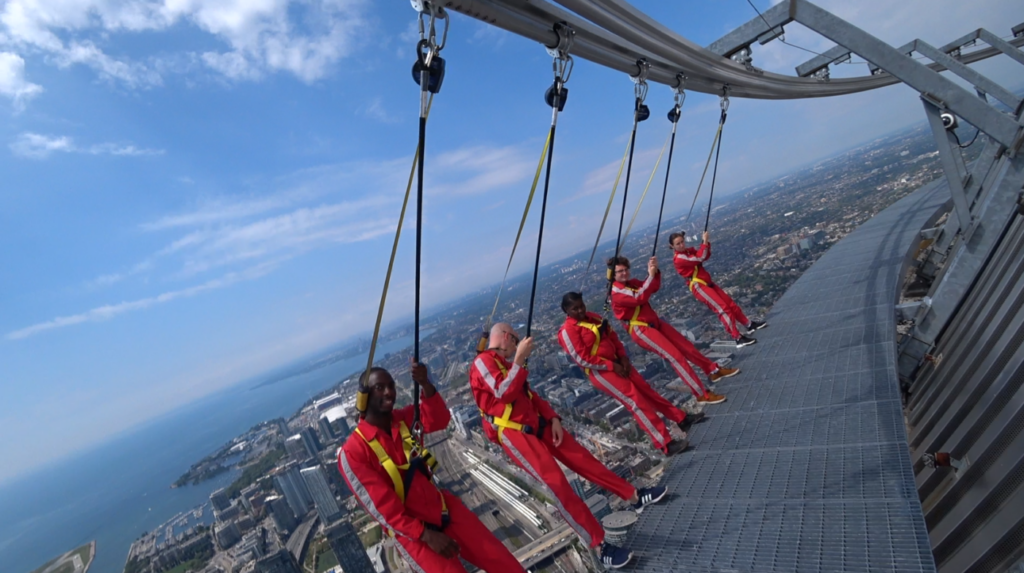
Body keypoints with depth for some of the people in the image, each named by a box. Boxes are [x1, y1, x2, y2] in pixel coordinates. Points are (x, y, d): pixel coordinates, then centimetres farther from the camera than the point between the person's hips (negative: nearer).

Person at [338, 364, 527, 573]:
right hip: (409, 530, -4)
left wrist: (426, 385, -32)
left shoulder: (404, 418, 0)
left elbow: (440, 421, -16)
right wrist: (426, 535, -19)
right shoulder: (352, 452, -16)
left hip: (442, 506, 5)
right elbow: (383, 507, -16)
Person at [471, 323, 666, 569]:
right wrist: (520, 359, -25)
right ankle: (600, 546, -4)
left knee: (582, 458, 7)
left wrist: (553, 418, 3)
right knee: (557, 483, -13)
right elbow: (505, 393, -23)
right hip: (514, 433, -8)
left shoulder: (506, 363, 18)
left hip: (536, 424, 8)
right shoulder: (482, 362, -10)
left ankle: (635, 496, 19)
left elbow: (530, 394, 15)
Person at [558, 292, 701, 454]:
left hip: (616, 362, 8)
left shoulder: (593, 317, 8)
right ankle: (666, 444, -4)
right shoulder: (567, 331, -17)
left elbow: (612, 336, 14)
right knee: (636, 401, -11)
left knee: (646, 390, 13)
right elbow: (583, 359, -20)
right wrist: (611, 366, -16)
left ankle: (682, 419, 28)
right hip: (600, 372, -8)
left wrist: (623, 357, 0)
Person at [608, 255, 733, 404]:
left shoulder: (631, 282, 9)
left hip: (655, 322, 9)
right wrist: (650, 275, -27)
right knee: (675, 357, -12)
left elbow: (654, 288, 7)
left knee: (686, 346, 16)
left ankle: (714, 371, 35)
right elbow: (639, 297, -28)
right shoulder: (615, 292, -18)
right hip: (641, 330, -9)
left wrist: (655, 271, -9)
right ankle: (702, 394, -4)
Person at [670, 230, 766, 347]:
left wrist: (707, 242, -2)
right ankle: (738, 338, -10)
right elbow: (699, 258, -21)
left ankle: (749, 325, 31)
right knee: (723, 309, -14)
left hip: (708, 283, 9)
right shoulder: (678, 258, -16)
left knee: (730, 303, 14)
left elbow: (706, 256, 13)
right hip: (699, 287, -9)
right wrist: (705, 241, -14)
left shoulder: (689, 250, 12)